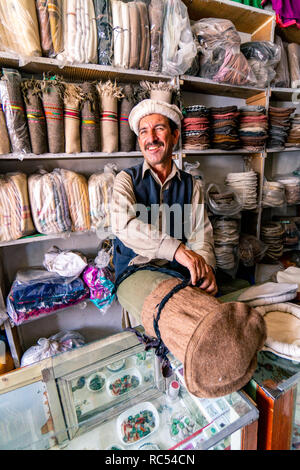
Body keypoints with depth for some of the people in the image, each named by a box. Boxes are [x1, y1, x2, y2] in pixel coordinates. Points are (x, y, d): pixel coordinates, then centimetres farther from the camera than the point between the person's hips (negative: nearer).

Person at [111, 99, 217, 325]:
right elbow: (123, 225, -16)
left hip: (180, 271, 3)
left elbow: (201, 235, 3)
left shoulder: (192, 185, 12)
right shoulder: (127, 179, 4)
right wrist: (177, 249, -29)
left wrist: (206, 266, -20)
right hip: (135, 271, -2)